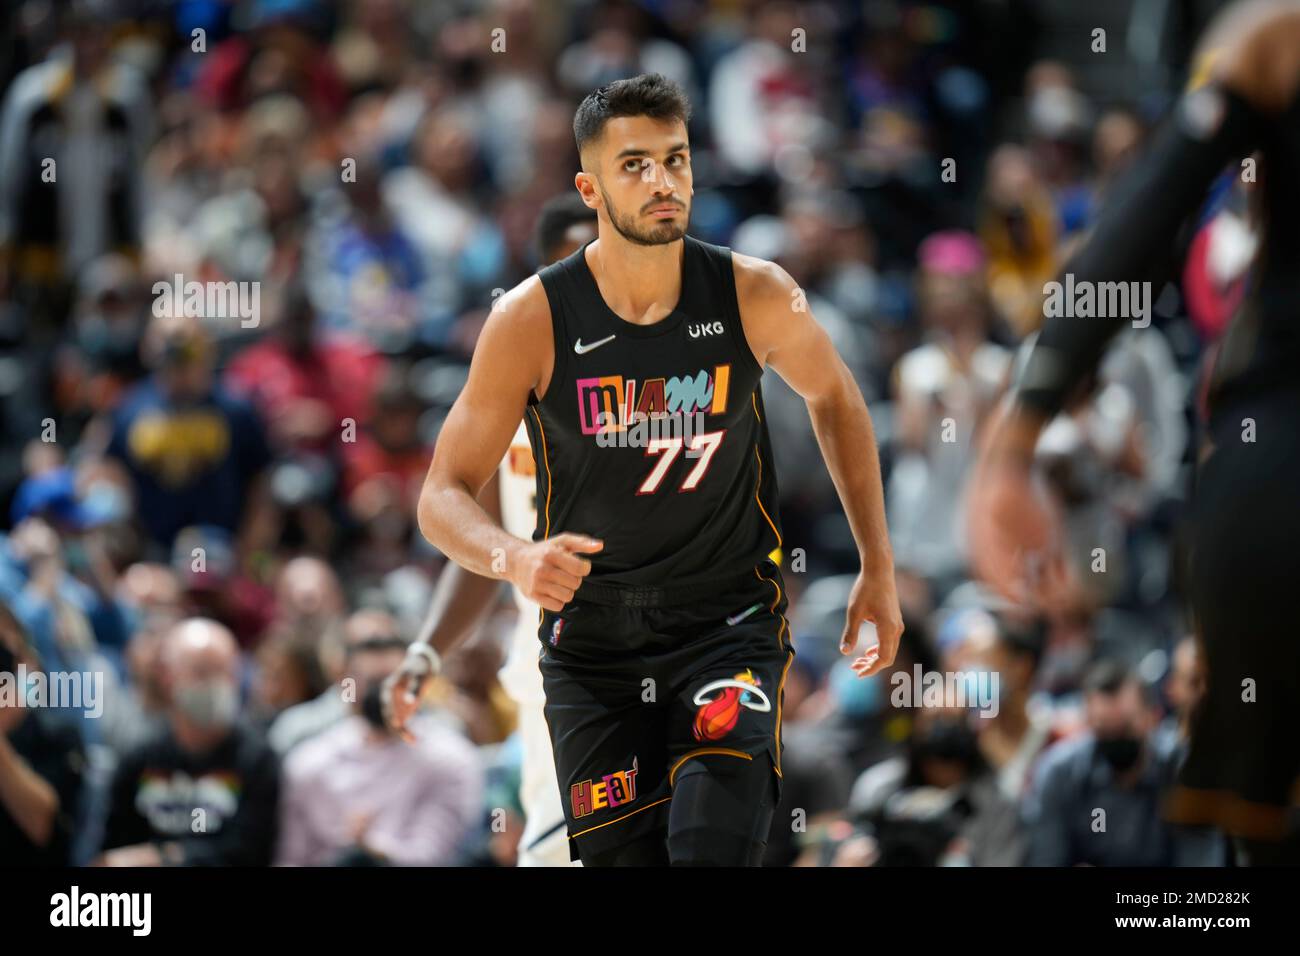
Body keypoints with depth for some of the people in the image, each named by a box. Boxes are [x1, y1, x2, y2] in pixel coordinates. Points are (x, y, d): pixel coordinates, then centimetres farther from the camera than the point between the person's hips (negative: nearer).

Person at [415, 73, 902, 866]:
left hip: (729, 623, -1)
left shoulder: (755, 297, -9)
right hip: (591, 640, 1)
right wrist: (514, 559, -30)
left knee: (714, 848, -23)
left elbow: (834, 398, 13)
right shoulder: (533, 320, -12)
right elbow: (444, 497, -8)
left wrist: (878, 569, 12)